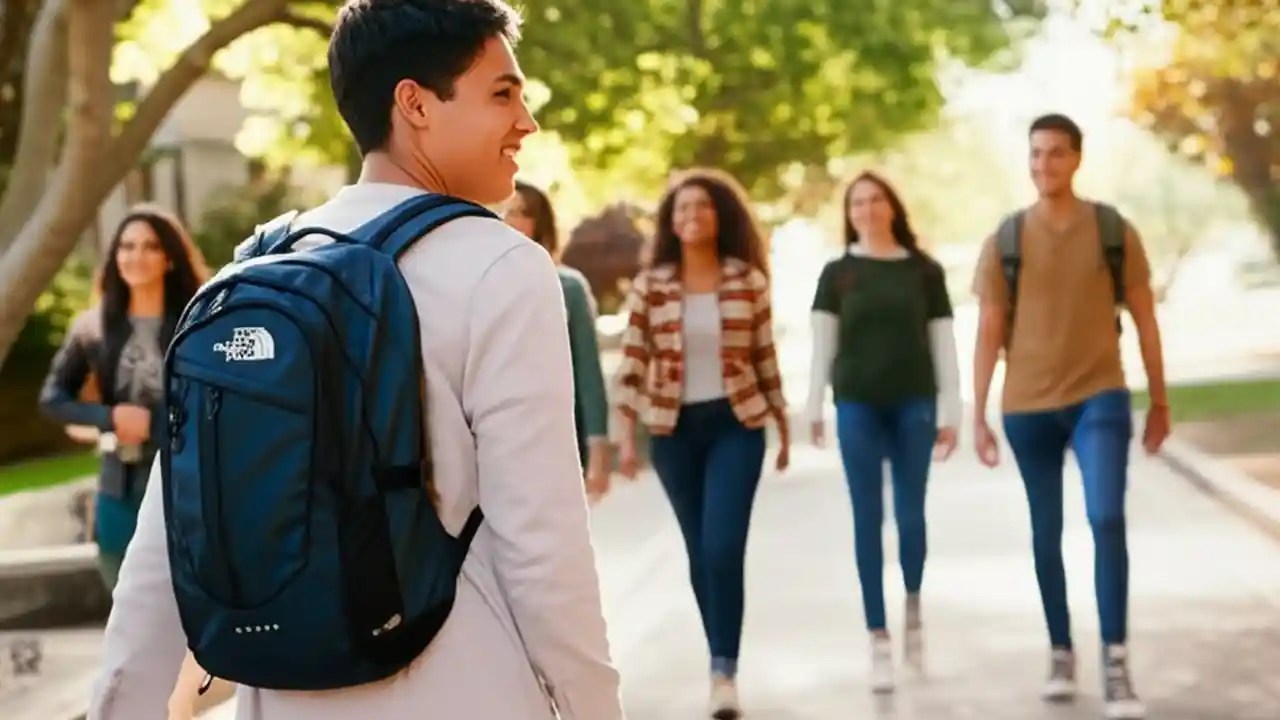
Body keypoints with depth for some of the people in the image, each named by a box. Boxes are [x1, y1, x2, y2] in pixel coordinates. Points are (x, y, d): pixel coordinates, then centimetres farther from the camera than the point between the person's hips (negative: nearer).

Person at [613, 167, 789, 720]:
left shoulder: (749, 280, -1)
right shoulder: (649, 285, -1)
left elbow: (766, 358, 5)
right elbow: (632, 364, -1)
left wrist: (782, 425, 9)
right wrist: (625, 436, -6)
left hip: (737, 425, -1)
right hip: (674, 429, 2)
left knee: (723, 547, -13)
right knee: (699, 550, 9)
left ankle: (724, 671, -8)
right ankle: (722, 663, 23)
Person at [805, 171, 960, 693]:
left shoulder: (925, 271, 4)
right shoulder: (837, 274, 5)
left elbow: (943, 344, 4)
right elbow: (823, 344, 2)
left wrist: (950, 412, 0)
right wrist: (813, 407, -4)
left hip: (914, 404, 0)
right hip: (857, 406, 0)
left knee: (910, 514, 1)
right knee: (867, 520, 0)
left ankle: (913, 609, 28)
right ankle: (879, 640, 4)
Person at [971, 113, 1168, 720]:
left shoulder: (1114, 231, 1)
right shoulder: (1004, 242, 1)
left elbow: (1144, 318, 6)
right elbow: (989, 333, 2)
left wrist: (1159, 402, 8)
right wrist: (979, 416, -1)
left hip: (1099, 397, -1)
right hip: (1028, 407, 1)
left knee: (1107, 519, -16)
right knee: (1046, 534, 10)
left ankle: (1116, 664, -12)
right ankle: (1060, 654, 23)